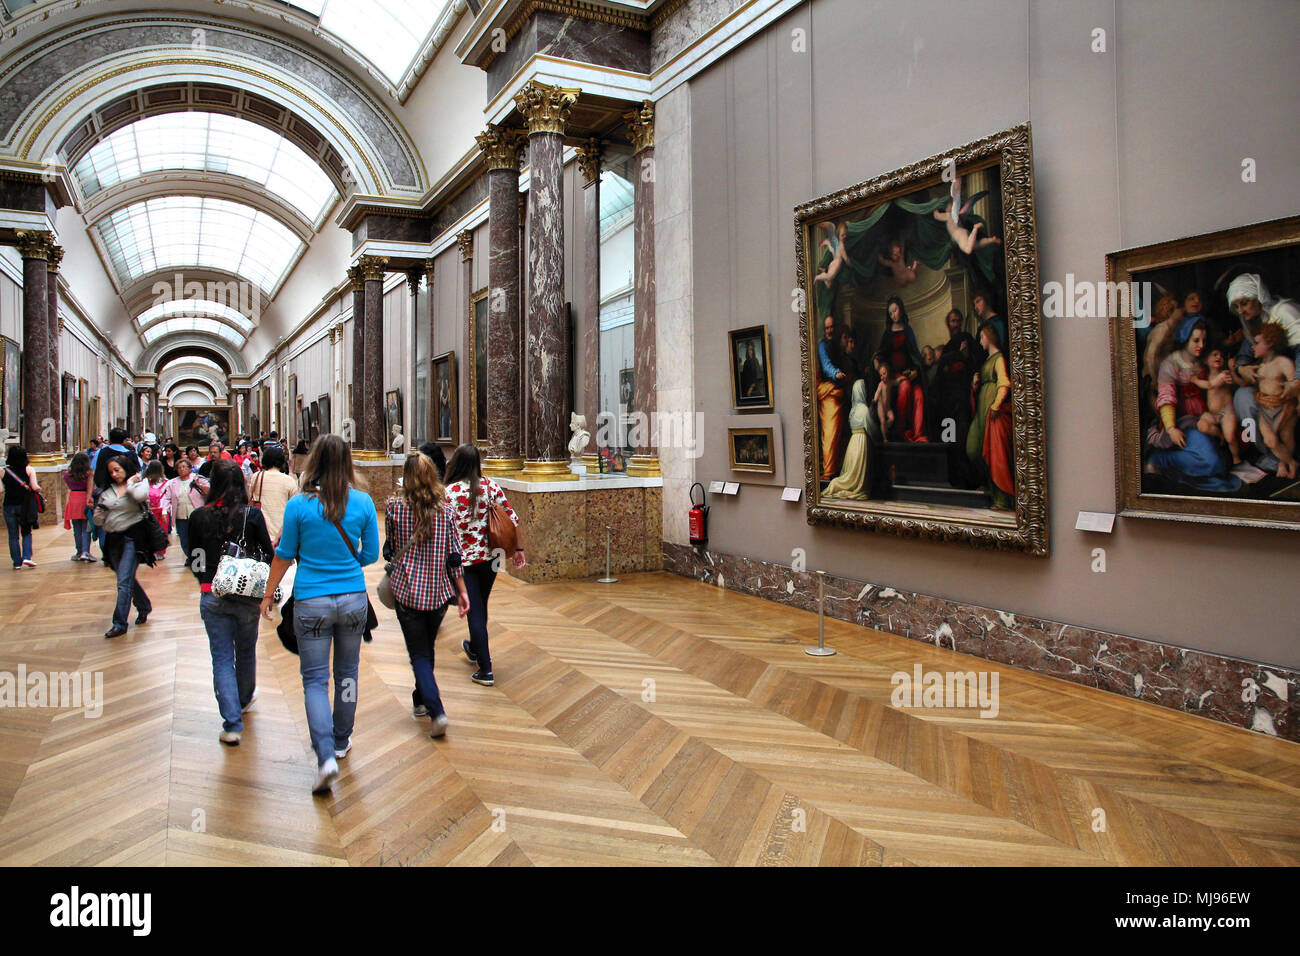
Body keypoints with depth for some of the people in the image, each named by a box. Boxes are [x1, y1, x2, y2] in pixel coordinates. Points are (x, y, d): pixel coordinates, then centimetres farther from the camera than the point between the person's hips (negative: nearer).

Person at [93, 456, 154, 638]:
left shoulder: (139, 484, -1)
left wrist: (129, 483, -11)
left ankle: (120, 623, -4)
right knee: (128, 578, 17)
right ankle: (144, 607, 38)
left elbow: (141, 495, -29)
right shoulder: (107, 491, 11)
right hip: (113, 539, 6)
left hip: (132, 537, -6)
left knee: (124, 581, -10)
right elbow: (98, 521, 13)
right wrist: (99, 512, -9)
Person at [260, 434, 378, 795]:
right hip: (353, 599, 2)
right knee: (347, 673, 18)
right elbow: (371, 554, 3)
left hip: (311, 602, -2)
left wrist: (269, 594, 15)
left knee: (315, 679, 5)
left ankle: (326, 755, -7)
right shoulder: (362, 502, -5)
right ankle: (341, 741, 34)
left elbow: (284, 555, 1)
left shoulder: (298, 505, -9)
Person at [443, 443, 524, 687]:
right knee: (481, 605, 23)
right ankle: (474, 648, 47)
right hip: (490, 556, 4)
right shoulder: (490, 485, -2)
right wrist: (518, 548, 8)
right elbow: (512, 517, -1)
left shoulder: (450, 492, -12)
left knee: (474, 610, 3)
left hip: (464, 558, -4)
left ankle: (485, 669, 5)